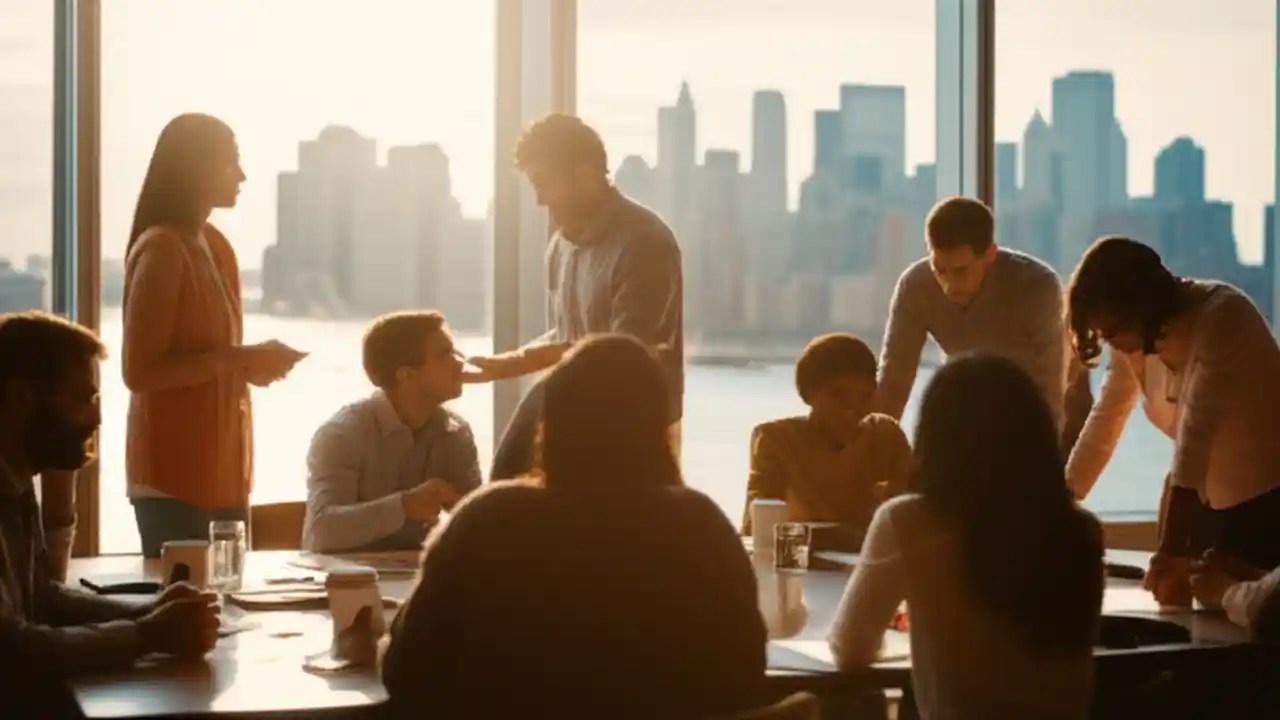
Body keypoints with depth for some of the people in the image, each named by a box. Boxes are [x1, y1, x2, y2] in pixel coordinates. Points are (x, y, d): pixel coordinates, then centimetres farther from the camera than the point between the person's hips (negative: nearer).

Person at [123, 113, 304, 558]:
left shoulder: (215, 246, 14)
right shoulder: (160, 250, -13)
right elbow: (139, 371, -18)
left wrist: (252, 362, 7)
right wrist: (237, 360, -18)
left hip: (222, 467, 9)